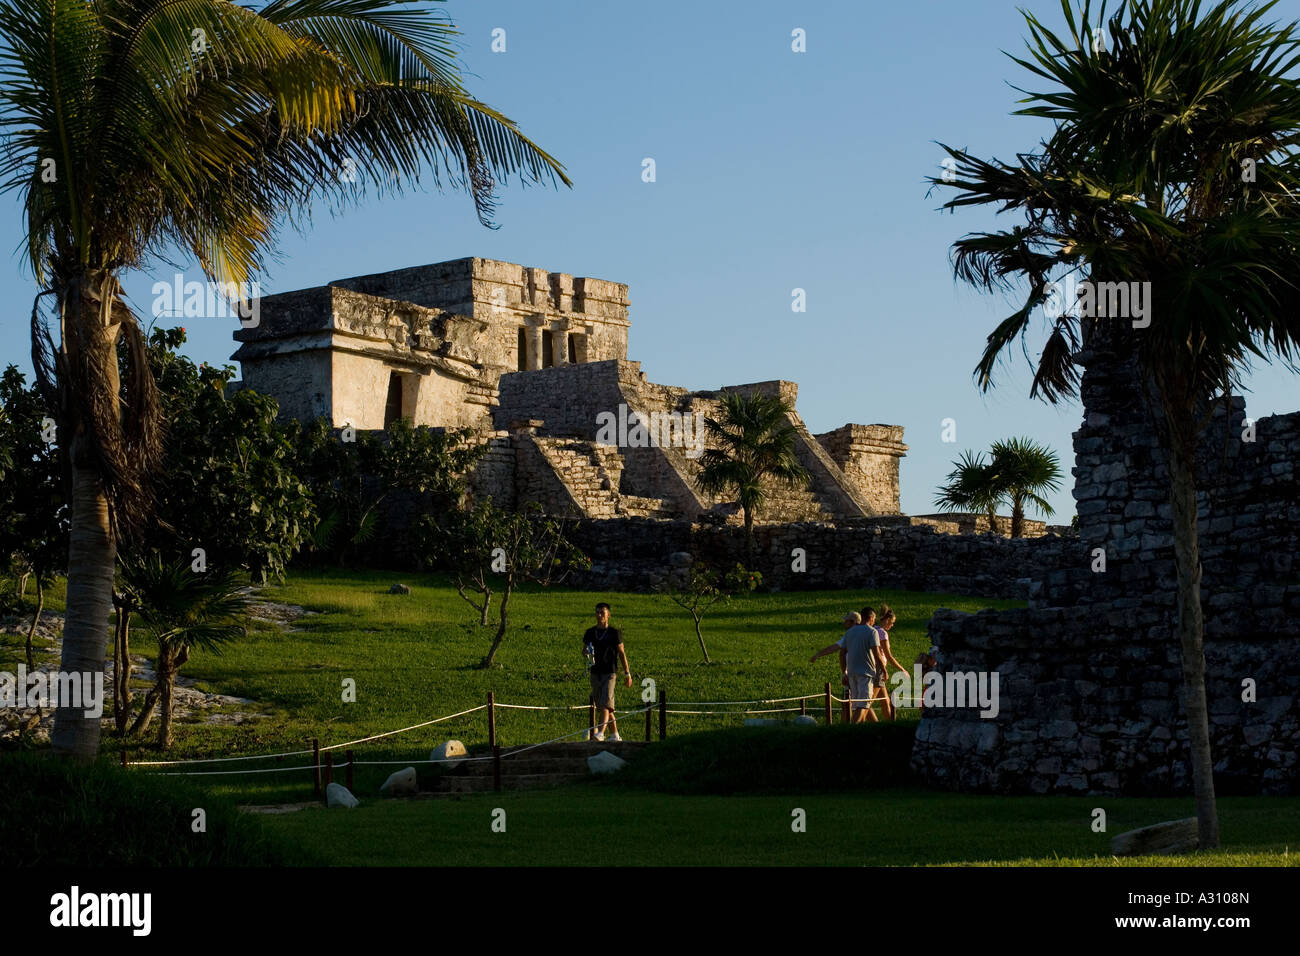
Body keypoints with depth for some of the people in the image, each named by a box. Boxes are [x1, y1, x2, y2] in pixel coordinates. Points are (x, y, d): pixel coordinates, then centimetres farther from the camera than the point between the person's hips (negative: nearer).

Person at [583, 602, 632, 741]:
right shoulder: (590, 633, 10)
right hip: (595, 673, 5)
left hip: (609, 673, -5)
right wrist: (587, 653, -8)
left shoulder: (614, 633, -1)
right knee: (600, 706, 8)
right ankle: (614, 734, 16)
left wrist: (627, 673, 3)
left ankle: (600, 733, -29)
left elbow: (621, 653, 3)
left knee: (605, 704, -18)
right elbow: (584, 649, 18)